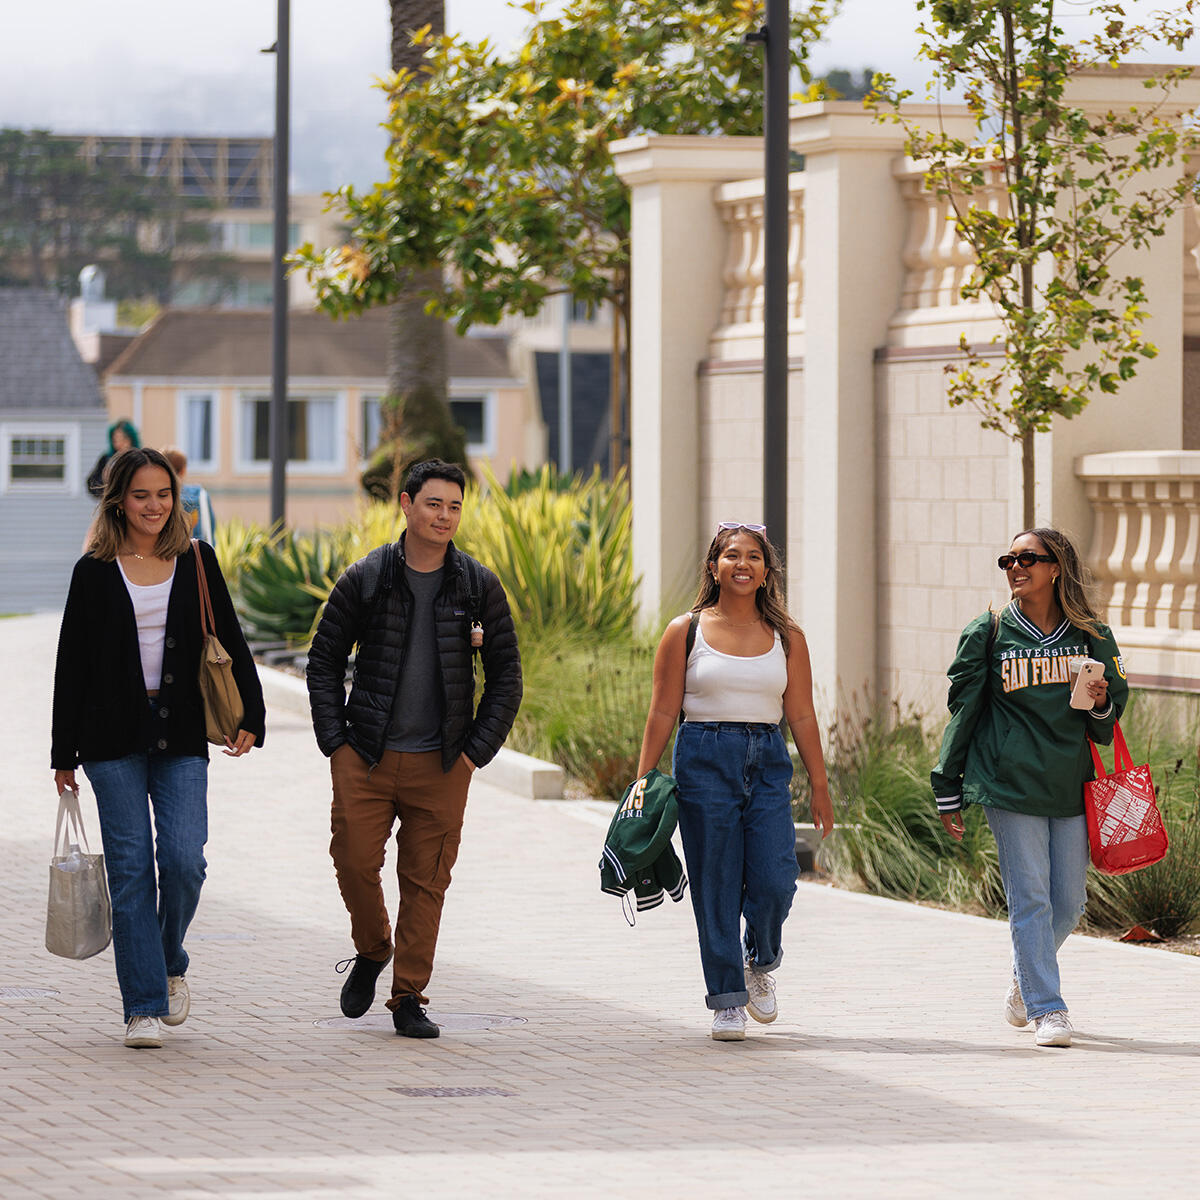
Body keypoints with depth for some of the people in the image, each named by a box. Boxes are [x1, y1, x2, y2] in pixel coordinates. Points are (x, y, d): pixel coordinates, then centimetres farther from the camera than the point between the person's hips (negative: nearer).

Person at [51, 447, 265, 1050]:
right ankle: (143, 1006, 1)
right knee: (131, 869, -3)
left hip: (182, 736, 1)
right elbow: (72, 665, 5)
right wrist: (64, 753, 3)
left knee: (183, 860, -11)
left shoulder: (197, 562, 8)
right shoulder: (94, 572, 3)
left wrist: (248, 717, -3)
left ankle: (170, 964, 18)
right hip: (115, 738, -1)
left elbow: (230, 642, 9)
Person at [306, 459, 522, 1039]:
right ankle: (372, 951, 23)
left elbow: (505, 677, 9)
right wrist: (334, 741, -1)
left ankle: (409, 997, 10)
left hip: (440, 765, 1)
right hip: (365, 757, 0)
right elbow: (324, 660, 7)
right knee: (354, 861, -6)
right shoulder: (365, 578, 1)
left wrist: (477, 750, 0)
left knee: (427, 881, 1)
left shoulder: (479, 587, 4)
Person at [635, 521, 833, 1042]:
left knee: (774, 882, -9)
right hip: (704, 760, -1)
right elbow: (663, 712, 3)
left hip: (768, 762, 2)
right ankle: (727, 1000, 9)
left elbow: (802, 716, 9)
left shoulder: (786, 637, 8)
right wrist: (643, 779, -2)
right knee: (716, 887, -1)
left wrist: (820, 787, 7)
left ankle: (760, 964, 21)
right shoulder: (685, 632, 2)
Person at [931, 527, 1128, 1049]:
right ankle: (1046, 1009, -3)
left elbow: (1112, 712, 18)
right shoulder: (988, 633, 3)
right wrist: (948, 790, 6)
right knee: (1030, 897, -7)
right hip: (1010, 784, -3)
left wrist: (1101, 704, -7)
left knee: (1069, 902, 6)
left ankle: (1026, 980, 32)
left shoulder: (1091, 635, 8)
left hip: (1072, 785, 3)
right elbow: (963, 711, 6)